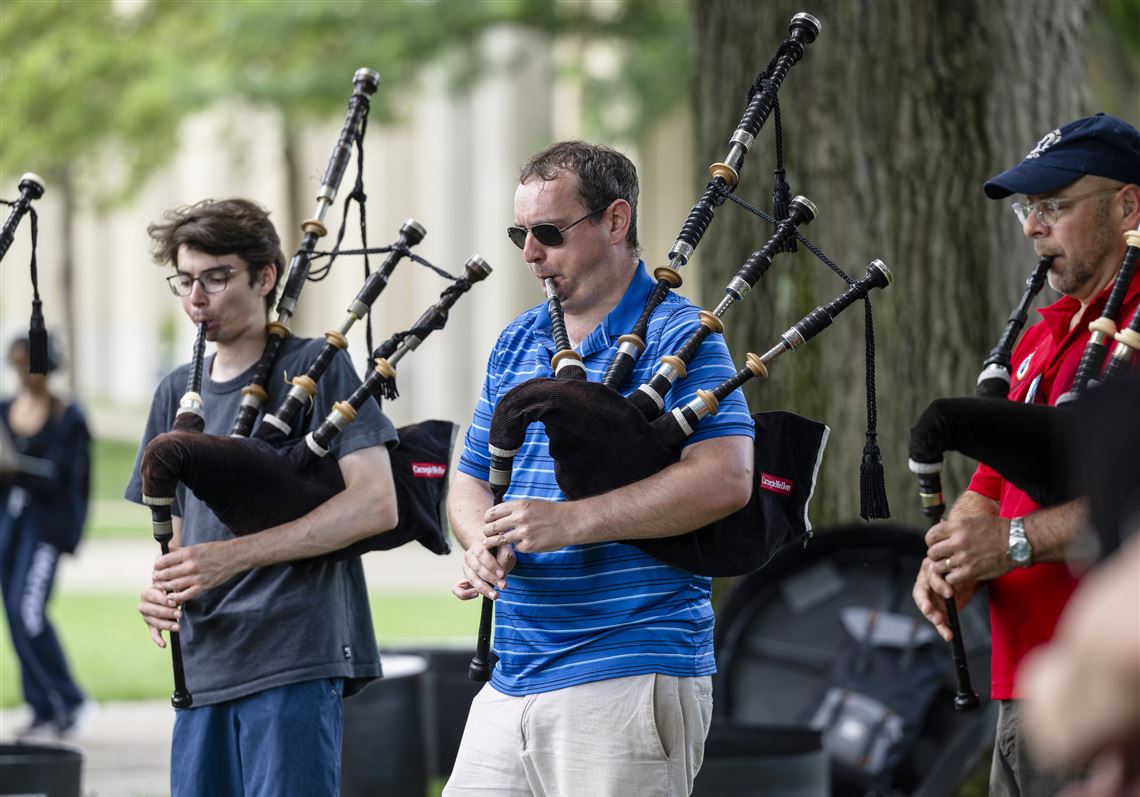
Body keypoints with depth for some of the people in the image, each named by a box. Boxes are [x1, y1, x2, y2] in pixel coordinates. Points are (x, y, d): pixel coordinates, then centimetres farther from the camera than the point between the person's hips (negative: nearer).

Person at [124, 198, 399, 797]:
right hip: (203, 667, 6)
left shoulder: (318, 367, -2)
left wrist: (233, 555, -18)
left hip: (296, 662, -6)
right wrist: (158, 589, -3)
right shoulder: (178, 392, 17)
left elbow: (377, 505, -12)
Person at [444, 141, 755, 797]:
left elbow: (725, 479, -18)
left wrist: (571, 522, -22)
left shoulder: (676, 336, -6)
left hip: (628, 685, -7)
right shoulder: (517, 344, 17)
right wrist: (485, 544, -3)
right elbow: (471, 481, 22)